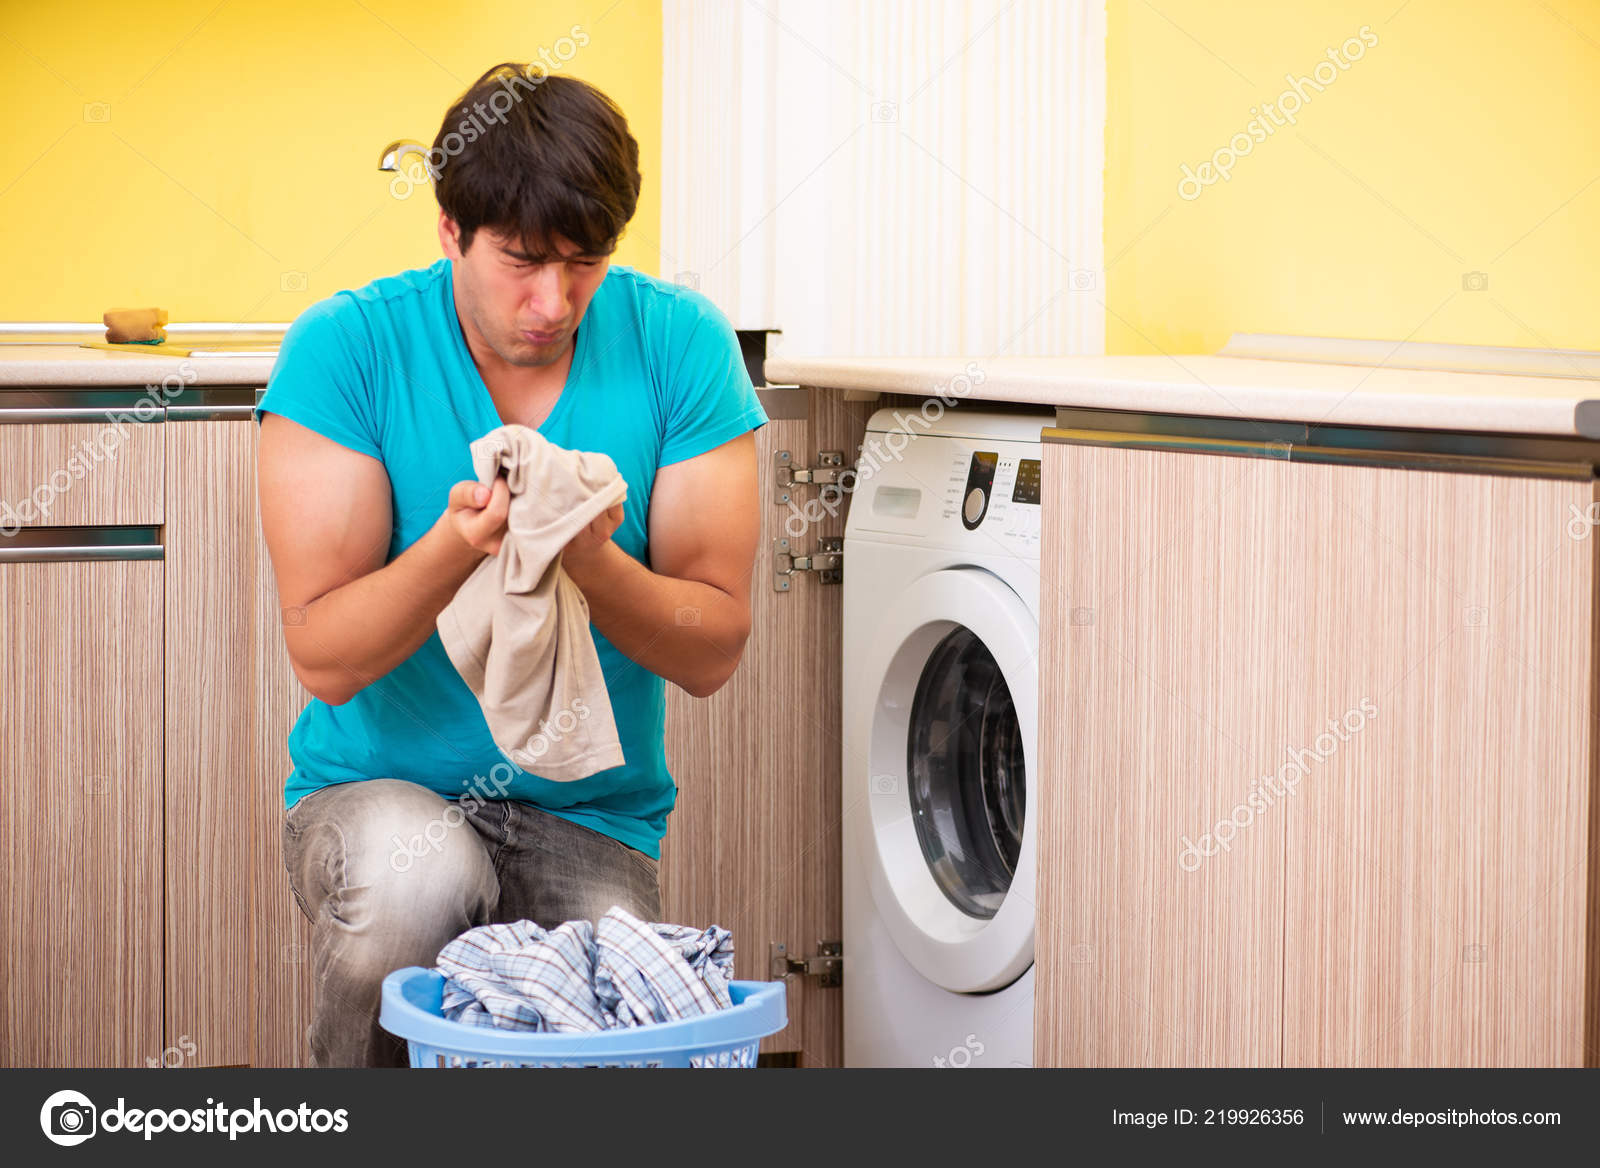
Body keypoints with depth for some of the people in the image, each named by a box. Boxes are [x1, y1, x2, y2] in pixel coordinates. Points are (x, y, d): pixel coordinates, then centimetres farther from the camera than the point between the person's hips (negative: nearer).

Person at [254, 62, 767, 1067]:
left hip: (591, 814, 1)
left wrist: (593, 562, -25)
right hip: (379, 787, -1)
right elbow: (325, 656, -12)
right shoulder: (347, 348, -9)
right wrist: (458, 544, -30)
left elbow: (714, 651, -5)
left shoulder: (681, 346, -4)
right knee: (424, 876, -35)